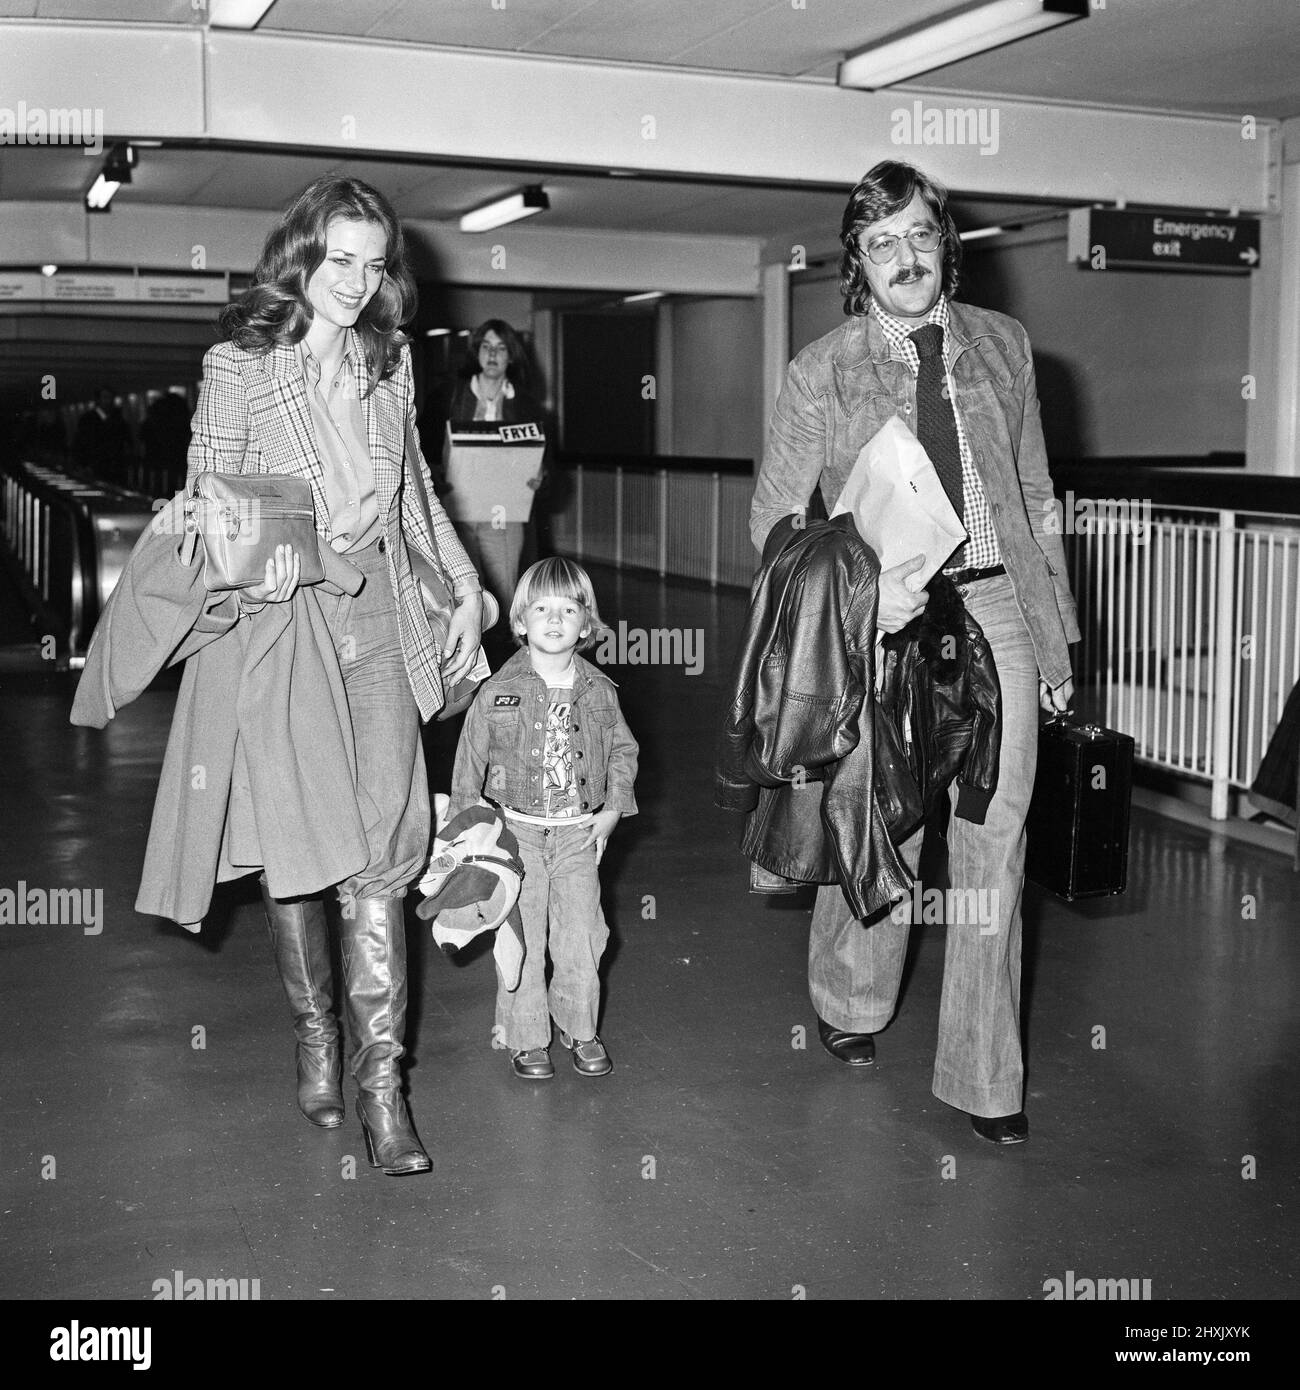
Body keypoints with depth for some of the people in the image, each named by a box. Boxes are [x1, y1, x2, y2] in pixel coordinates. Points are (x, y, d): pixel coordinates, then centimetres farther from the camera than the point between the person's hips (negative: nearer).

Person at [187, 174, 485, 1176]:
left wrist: (464, 583, 14)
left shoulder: (390, 361, 8)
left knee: (387, 845, -6)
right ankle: (315, 1033, 30)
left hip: (381, 623, 3)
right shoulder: (238, 366, -6)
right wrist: (258, 560, -21)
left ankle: (380, 1075, 0)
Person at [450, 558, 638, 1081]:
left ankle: (580, 1031, 23)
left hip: (579, 831, 2)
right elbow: (469, 761, 2)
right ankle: (525, 1038, 16)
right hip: (516, 827, -2)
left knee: (580, 934, 4)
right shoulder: (499, 691, -6)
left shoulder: (598, 690, 1)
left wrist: (613, 809, 5)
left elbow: (622, 750, 14)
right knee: (521, 937, 1)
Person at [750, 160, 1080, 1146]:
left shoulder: (1003, 345, 8)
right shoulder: (822, 372, -2)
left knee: (994, 850, 3)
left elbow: (1035, 495, 13)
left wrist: (1057, 630, 12)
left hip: (998, 608, 2)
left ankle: (984, 1079, 15)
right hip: (886, 620, -2)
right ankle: (850, 1005, 37)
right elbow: (772, 518, 0)